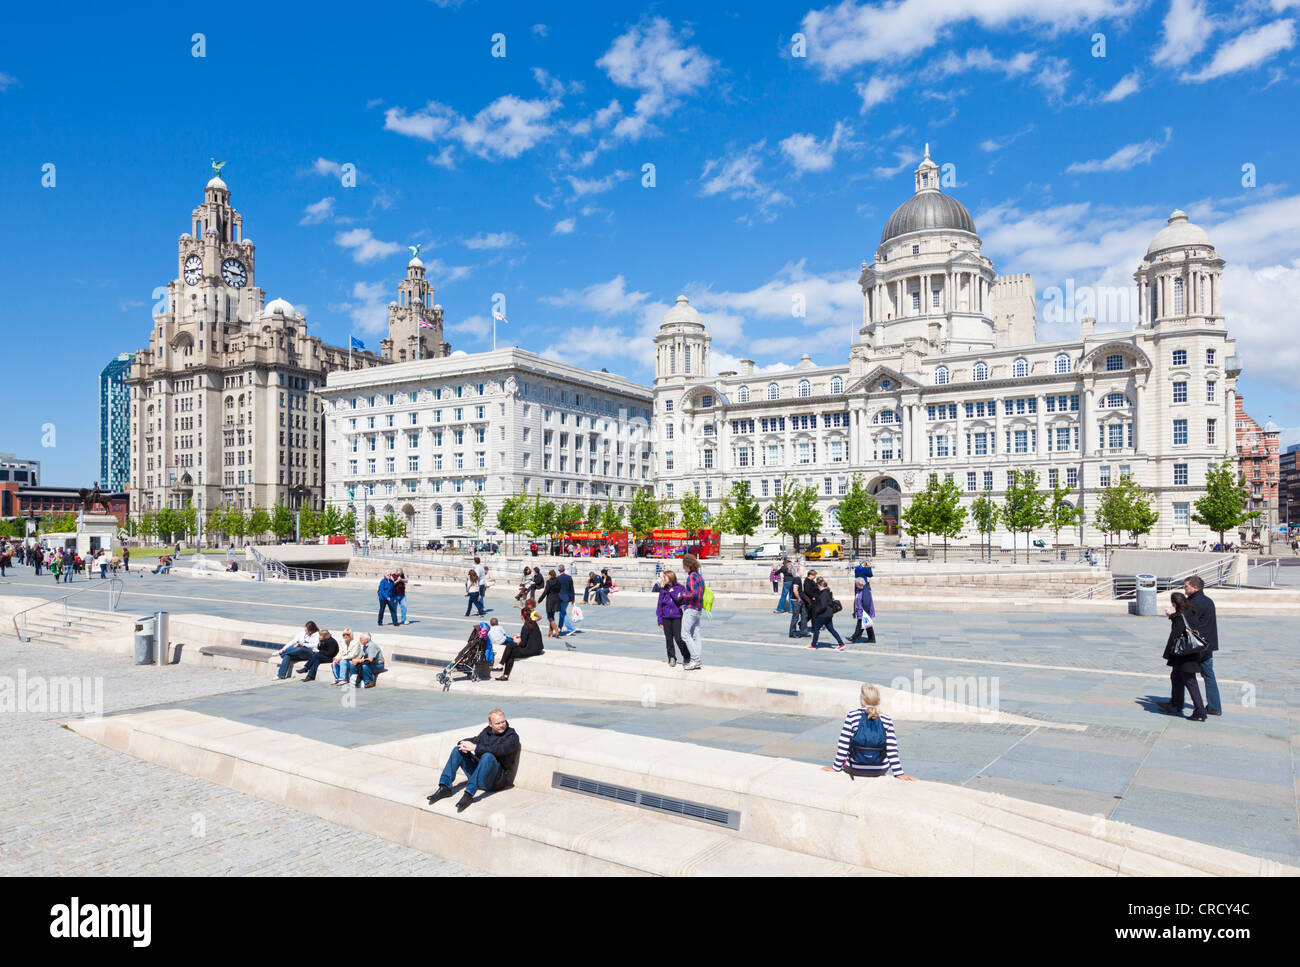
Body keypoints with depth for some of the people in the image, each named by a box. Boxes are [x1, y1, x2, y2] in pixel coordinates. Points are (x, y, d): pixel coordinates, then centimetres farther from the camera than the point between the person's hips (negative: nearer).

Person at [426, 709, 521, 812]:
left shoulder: (512, 736, -7)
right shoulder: (487, 732, 14)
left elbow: (498, 750, -24)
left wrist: (475, 747, -22)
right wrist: (464, 744, -16)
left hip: (496, 780, -7)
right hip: (478, 776, 7)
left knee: (488, 756, -36)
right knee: (457, 750, 1)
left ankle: (469, 794, -42)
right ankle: (445, 787, -11)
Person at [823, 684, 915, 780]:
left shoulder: (852, 716, -14)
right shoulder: (886, 721, -10)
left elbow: (843, 745, -11)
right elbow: (892, 750, -11)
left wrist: (836, 767, -1)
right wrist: (899, 773, -3)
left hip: (854, 769, -1)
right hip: (880, 770, 1)